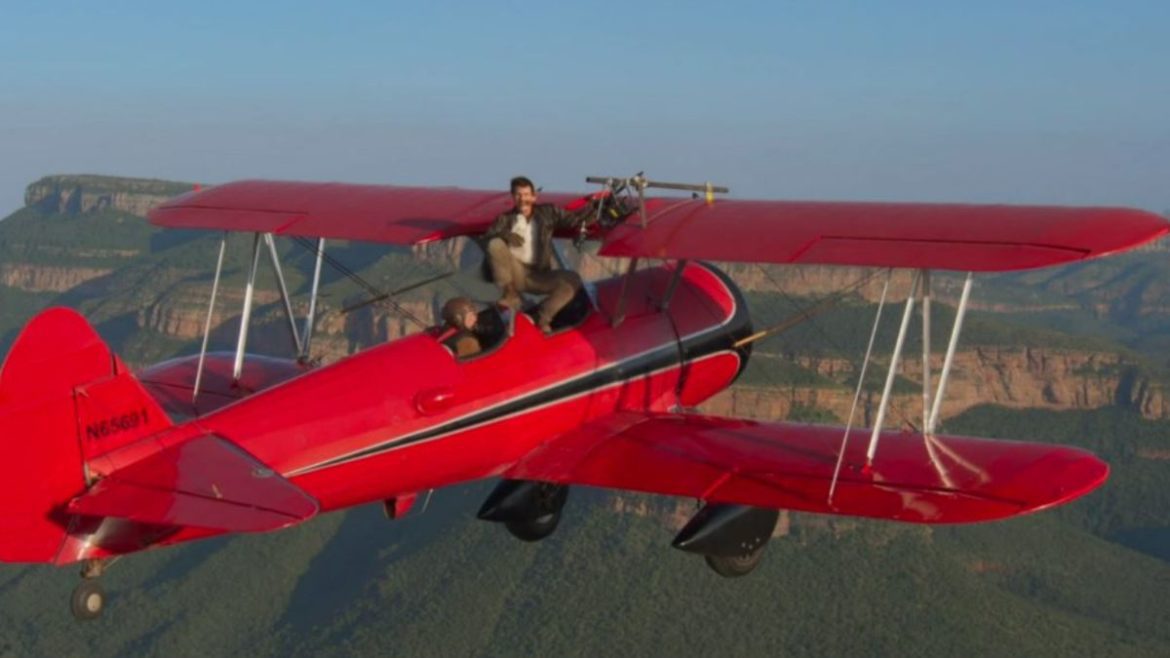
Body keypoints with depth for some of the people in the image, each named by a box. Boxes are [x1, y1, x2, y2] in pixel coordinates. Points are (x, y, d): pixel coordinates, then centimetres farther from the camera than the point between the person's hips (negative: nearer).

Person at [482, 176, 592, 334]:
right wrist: (505, 236, -27)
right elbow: (487, 240, -7)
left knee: (573, 279, -23)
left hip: (538, 276, 1)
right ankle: (510, 295, -21)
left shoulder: (547, 213, 10)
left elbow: (571, 220, 3)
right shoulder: (506, 219, 7)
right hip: (515, 273, -1)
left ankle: (543, 317, -23)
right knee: (495, 244, -25)